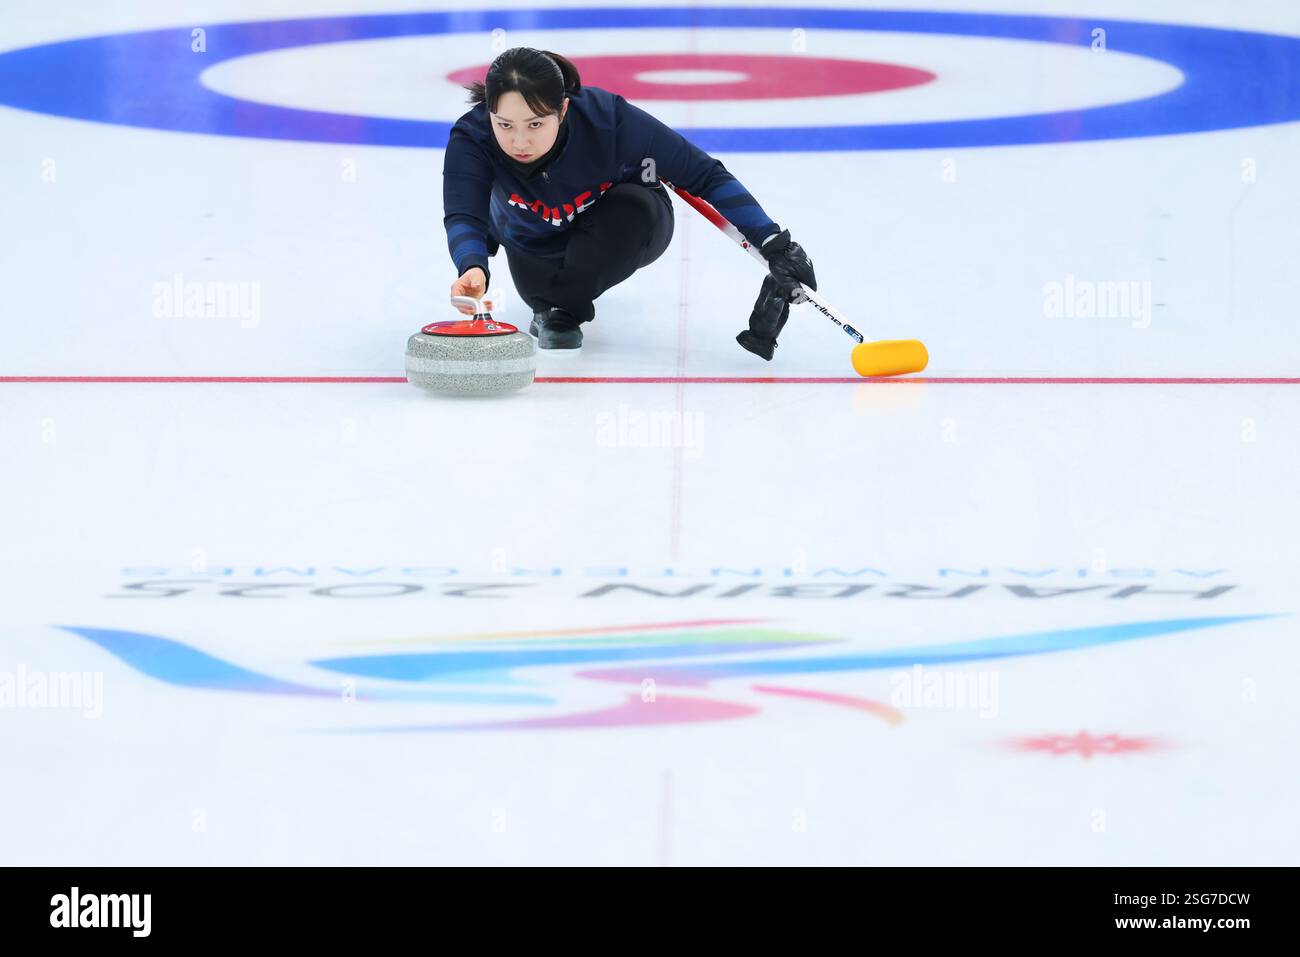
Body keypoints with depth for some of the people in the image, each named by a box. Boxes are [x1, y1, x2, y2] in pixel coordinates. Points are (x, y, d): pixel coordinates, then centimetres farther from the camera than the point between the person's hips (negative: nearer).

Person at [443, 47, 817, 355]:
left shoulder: (609, 119, -38)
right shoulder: (471, 137, -35)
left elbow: (705, 175, -32)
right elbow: (463, 217, -46)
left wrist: (774, 243, -41)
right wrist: (472, 269, -69)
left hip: (626, 230, -4)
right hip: (537, 241, 4)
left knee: (634, 209, -33)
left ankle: (565, 306, -10)